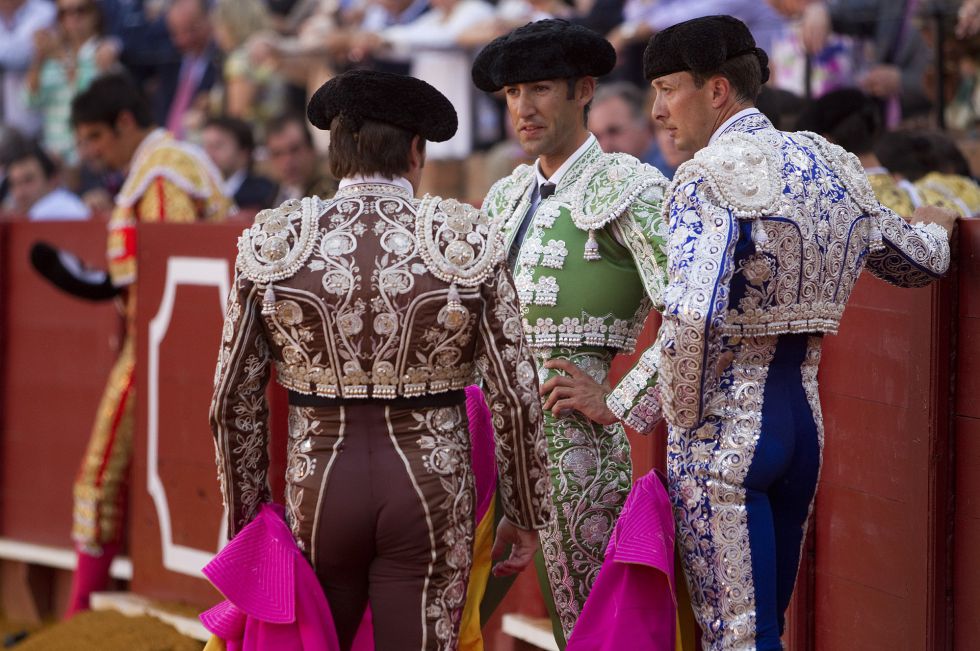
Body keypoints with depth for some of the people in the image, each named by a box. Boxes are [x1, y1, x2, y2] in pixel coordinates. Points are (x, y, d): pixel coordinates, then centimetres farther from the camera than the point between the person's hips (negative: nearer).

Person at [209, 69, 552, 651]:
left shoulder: (274, 242, -2)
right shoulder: (468, 241, -6)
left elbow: (236, 398, 1)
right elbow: (515, 395, -5)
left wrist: (246, 518, 12)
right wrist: (525, 515, 7)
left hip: (320, 490, 1)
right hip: (431, 492, -1)